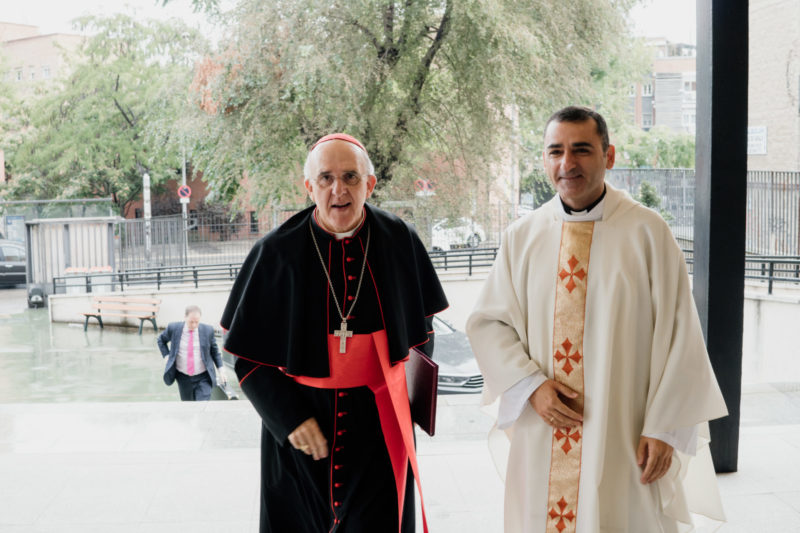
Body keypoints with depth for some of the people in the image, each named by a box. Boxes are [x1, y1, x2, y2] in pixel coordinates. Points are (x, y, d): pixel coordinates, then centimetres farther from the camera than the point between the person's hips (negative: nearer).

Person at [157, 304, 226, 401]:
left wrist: (220, 369, 2)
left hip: (203, 378, -1)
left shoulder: (207, 330, -6)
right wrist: (167, 355, 0)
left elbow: (214, 350, 7)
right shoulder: (174, 328, -5)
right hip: (183, 377, 2)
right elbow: (160, 340, 13)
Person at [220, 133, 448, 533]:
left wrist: (411, 403, 3)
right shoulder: (277, 252, -9)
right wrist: (288, 416, -12)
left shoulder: (399, 241, -4)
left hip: (379, 426, 1)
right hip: (301, 424, -1)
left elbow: (420, 330, 9)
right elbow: (246, 353, -4)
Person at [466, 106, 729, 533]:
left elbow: (678, 334, -5)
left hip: (625, 438, -2)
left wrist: (663, 428, -9)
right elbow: (486, 322, 4)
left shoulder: (647, 232, -5)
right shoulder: (521, 237, 3)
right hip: (542, 436, 2)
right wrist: (531, 385, -11)